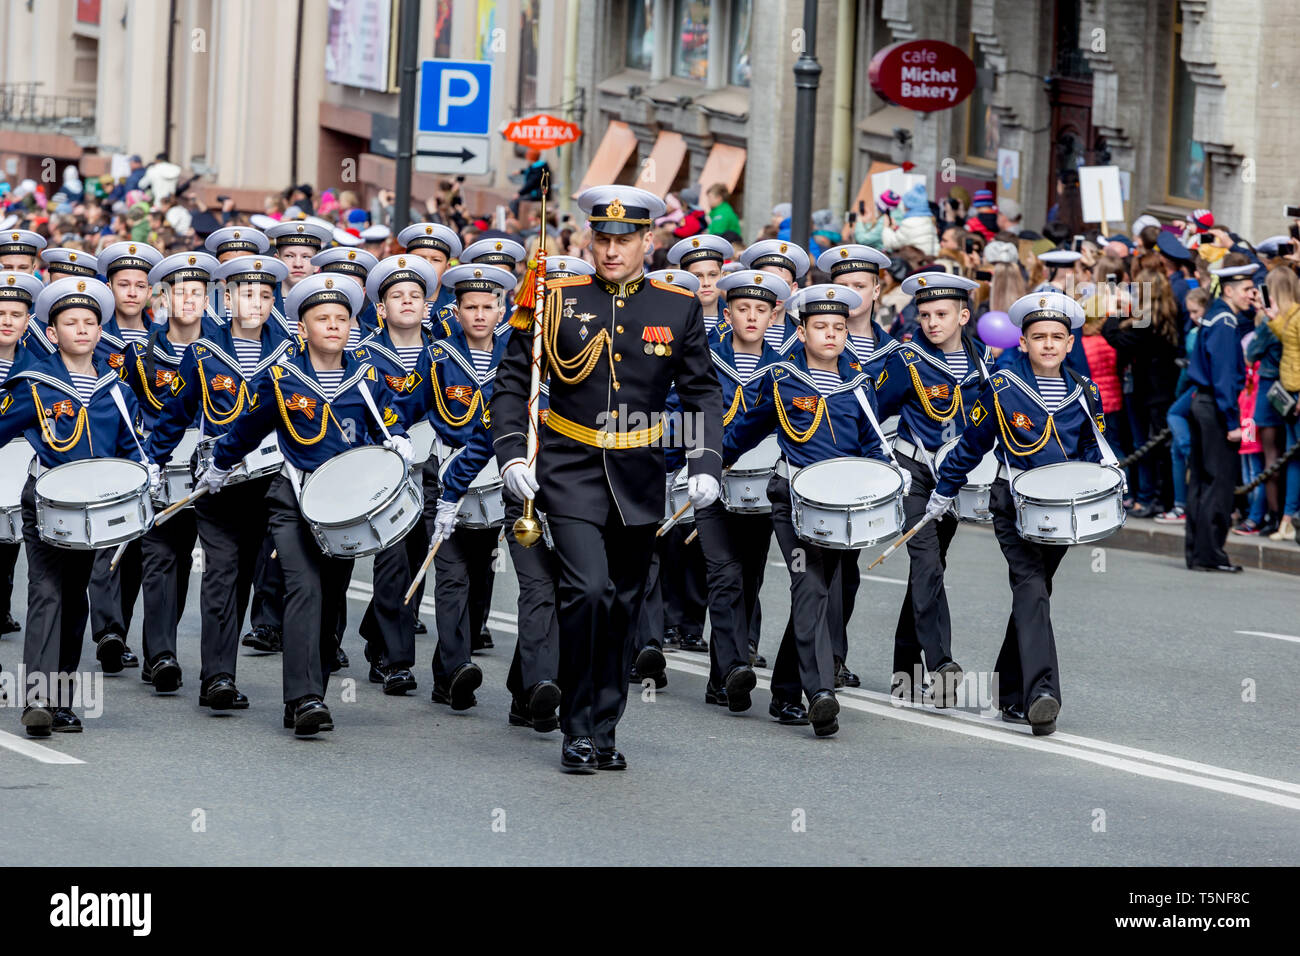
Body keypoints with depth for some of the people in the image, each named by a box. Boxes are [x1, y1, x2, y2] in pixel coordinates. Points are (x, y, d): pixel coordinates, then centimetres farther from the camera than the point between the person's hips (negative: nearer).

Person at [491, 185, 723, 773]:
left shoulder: (679, 307, 2)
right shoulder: (558, 301, -2)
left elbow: (702, 393, 7)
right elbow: (512, 381, 2)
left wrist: (705, 465, -7)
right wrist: (511, 454, -11)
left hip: (639, 478, 3)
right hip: (571, 471, -3)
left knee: (623, 606, 9)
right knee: (587, 591, -17)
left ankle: (604, 731, 21)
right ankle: (577, 731, -5)